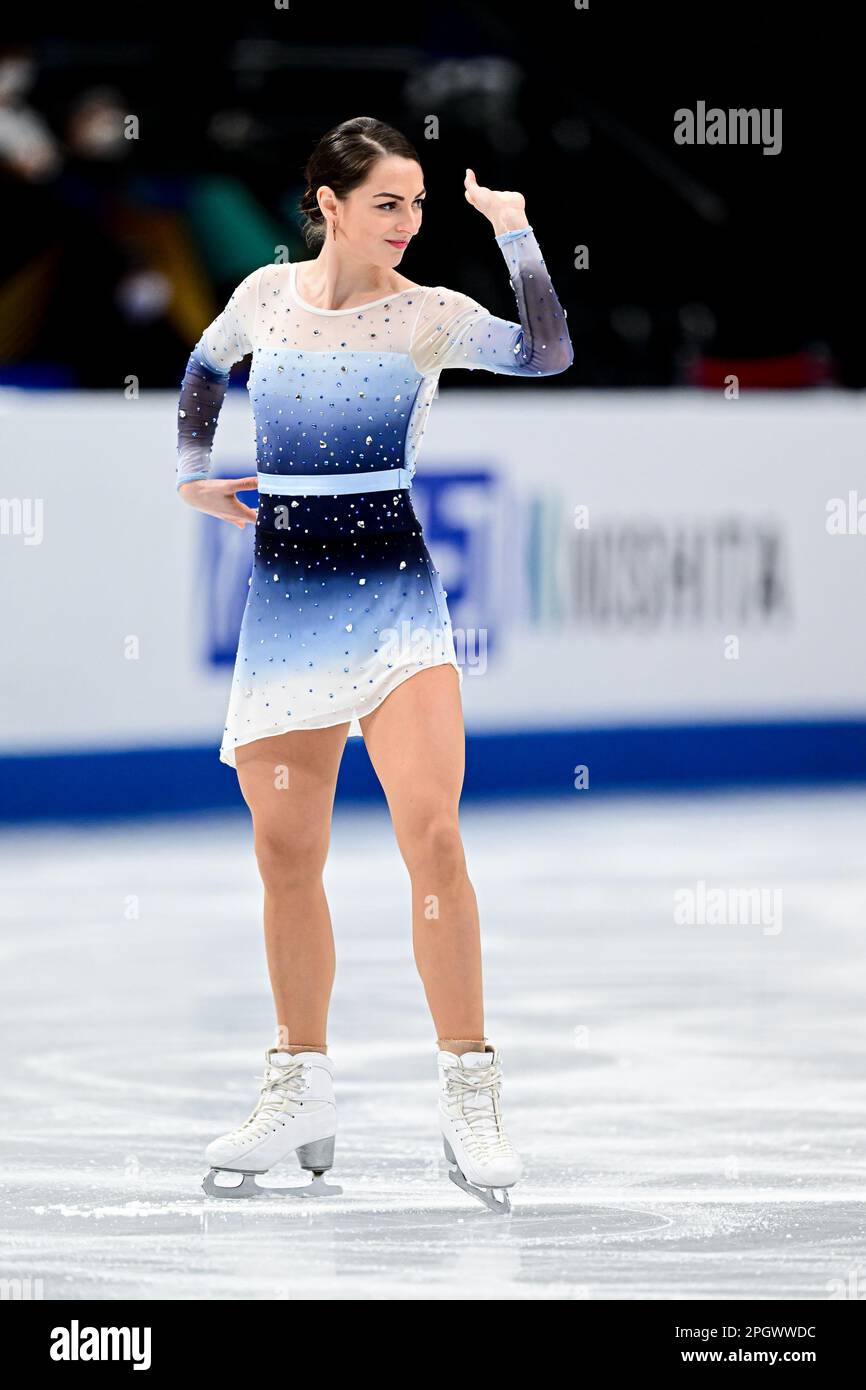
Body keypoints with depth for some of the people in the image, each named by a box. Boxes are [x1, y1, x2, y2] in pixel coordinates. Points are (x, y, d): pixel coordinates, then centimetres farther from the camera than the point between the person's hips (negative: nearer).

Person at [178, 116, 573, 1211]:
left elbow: (547, 353, -20)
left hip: (395, 593, -3)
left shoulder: (428, 315, -3)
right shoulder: (267, 295, 5)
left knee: (431, 831, -16)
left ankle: (469, 1095, -11)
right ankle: (301, 1092, 19)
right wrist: (193, 469, 21)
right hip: (285, 596, 3)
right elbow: (207, 363, 27)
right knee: (286, 852, 6)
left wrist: (513, 229, -21)